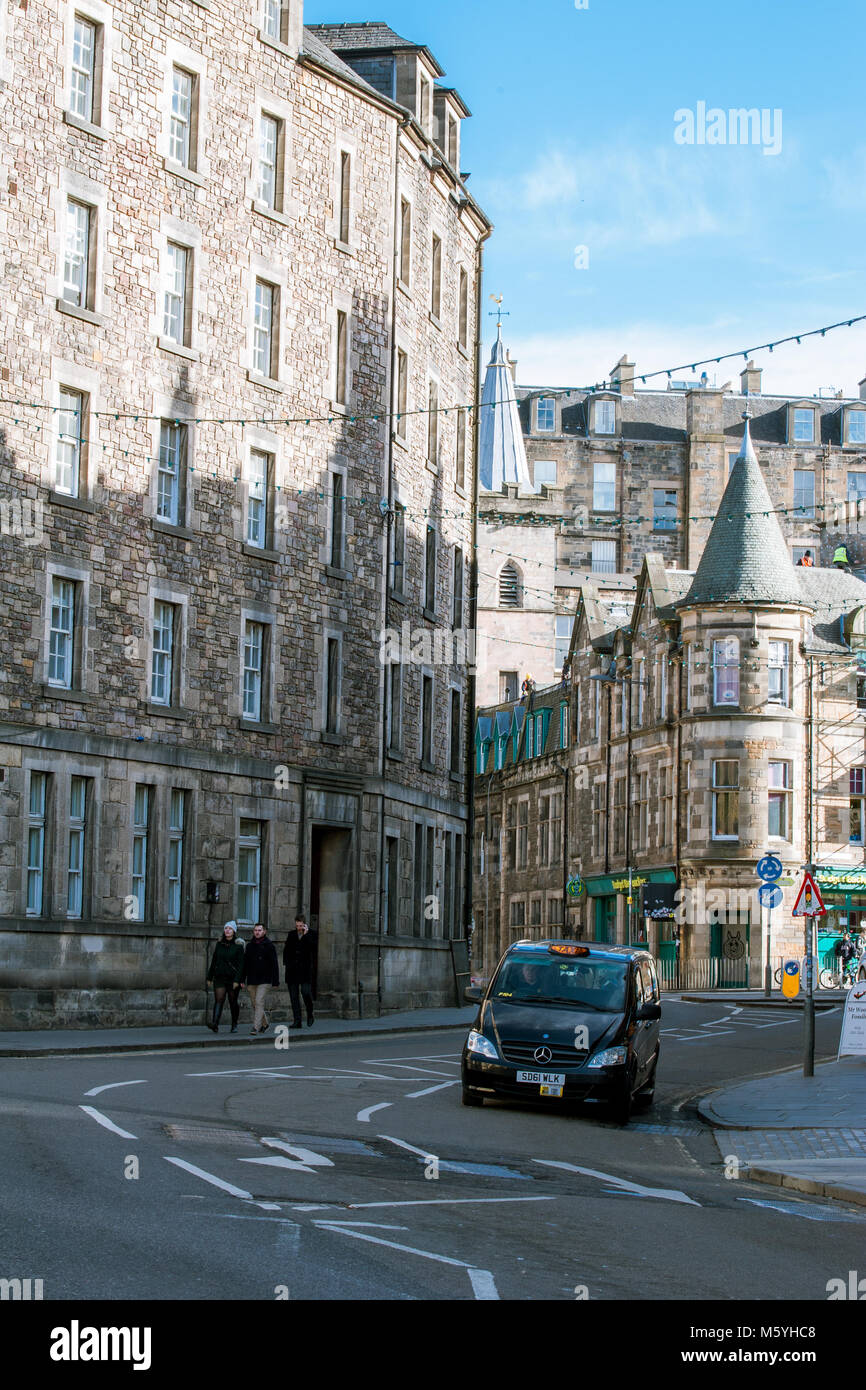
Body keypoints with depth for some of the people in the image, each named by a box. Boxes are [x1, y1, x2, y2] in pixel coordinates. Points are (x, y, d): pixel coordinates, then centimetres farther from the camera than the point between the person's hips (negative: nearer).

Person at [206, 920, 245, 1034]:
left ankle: (234, 1025, 21)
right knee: (219, 1000, -12)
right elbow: (213, 961, 15)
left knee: (233, 1002, 6)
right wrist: (209, 977, 12)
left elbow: (240, 965, -7)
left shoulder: (238, 946, -1)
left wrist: (237, 980, -15)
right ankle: (215, 1025, -24)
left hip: (233, 979, -2)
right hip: (219, 977, 2)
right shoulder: (219, 945, 10)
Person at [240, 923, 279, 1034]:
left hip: (264, 980, -5)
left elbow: (274, 965, -3)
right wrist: (242, 979, 10)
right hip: (251, 981, 5)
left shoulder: (269, 945, -1)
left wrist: (275, 981, -7)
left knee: (259, 1002, -13)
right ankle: (264, 1024, 26)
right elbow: (245, 964, 15)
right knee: (254, 1004, 9)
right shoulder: (250, 946, 12)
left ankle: (256, 1027, -15)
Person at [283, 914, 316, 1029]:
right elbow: (286, 950, 20)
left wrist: (306, 935, -14)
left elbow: (313, 949, -13)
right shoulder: (291, 934, 12)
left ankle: (310, 1015, 9)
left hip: (305, 969, -4)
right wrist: (286, 963, 9)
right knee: (294, 996, 1)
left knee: (306, 992, -14)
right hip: (292, 970, 4)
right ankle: (297, 1021, 3)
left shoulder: (311, 934, 1)